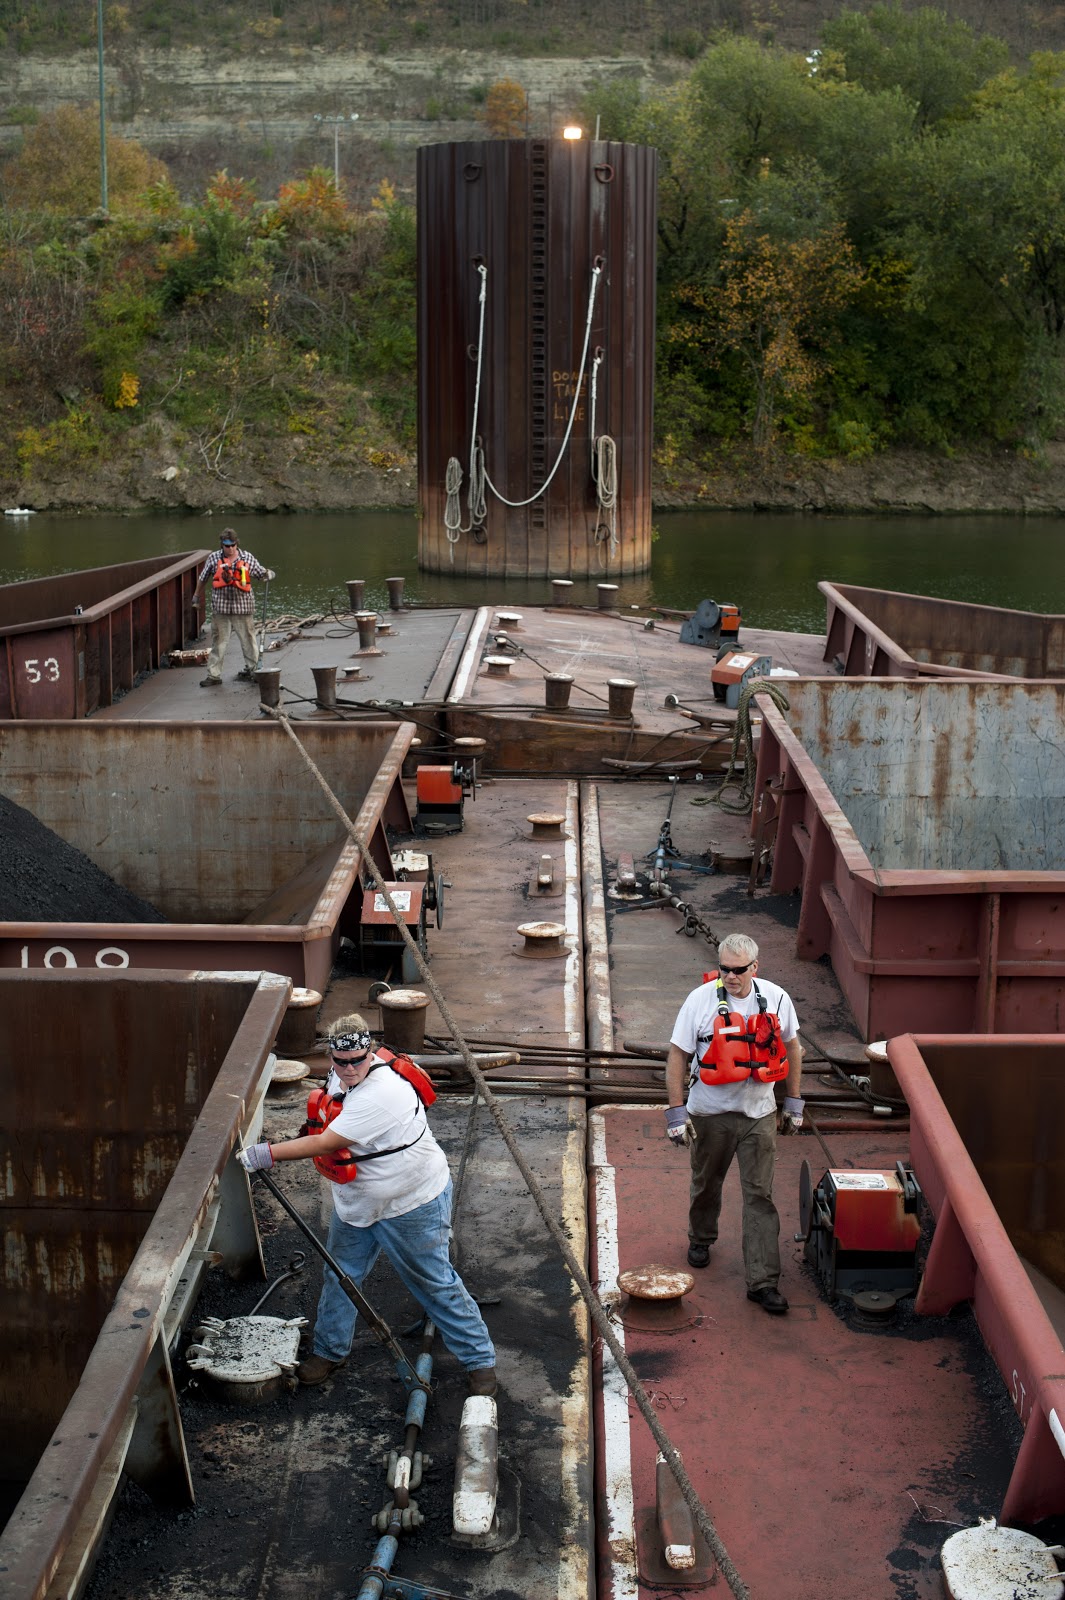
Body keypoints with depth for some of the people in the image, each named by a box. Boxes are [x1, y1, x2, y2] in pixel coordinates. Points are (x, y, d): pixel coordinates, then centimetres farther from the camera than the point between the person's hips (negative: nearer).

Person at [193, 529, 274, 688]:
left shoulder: (247, 557, 3)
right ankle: (214, 675, 7)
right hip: (221, 607, 0)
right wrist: (196, 596, 20)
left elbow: (260, 571, 14)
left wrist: (268, 573, -9)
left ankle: (251, 669, 20)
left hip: (242, 607, 0)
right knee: (218, 641, 3)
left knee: (247, 639, 5)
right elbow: (202, 578, 14)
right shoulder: (214, 558, 3)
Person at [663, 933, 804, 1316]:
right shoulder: (701, 1000, -12)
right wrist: (676, 1111, -9)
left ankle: (762, 1282, 1)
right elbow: (678, 1055, -7)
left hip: (759, 1114, 1)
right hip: (710, 1112, 0)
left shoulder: (776, 999, -5)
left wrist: (793, 1102, 11)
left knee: (760, 1195, -2)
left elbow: (791, 1048, 10)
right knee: (706, 1184, 19)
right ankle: (701, 1238, 47)